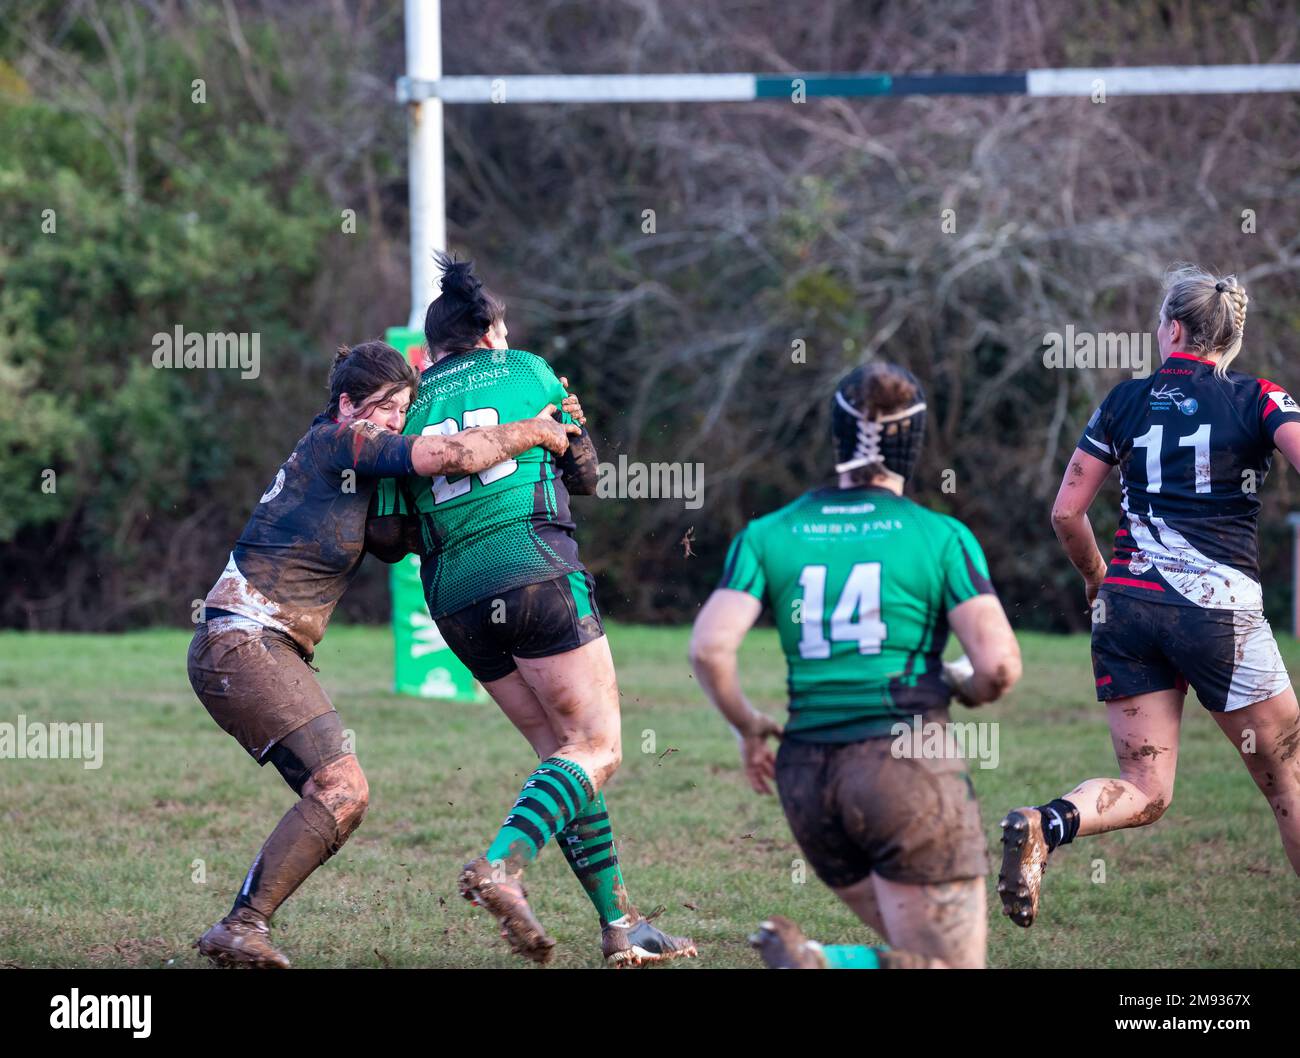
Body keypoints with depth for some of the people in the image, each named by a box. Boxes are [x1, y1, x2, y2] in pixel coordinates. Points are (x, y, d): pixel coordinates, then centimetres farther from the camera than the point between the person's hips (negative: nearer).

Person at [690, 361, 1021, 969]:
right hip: (908, 765, -5)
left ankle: (798, 958, -11)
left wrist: (749, 728, 14)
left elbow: (710, 648, -3)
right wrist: (964, 686, 18)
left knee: (913, 958, 20)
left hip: (807, 778, 5)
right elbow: (999, 664, -6)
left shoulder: (768, 536, 8)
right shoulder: (941, 537, 1)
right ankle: (813, 966, -29)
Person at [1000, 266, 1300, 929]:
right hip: (1221, 611, -3)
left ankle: (1046, 825, -23)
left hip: (1128, 603, 3)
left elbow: (1066, 512, 8)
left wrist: (1096, 578, 25)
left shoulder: (1125, 401, 9)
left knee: (1145, 793, 5)